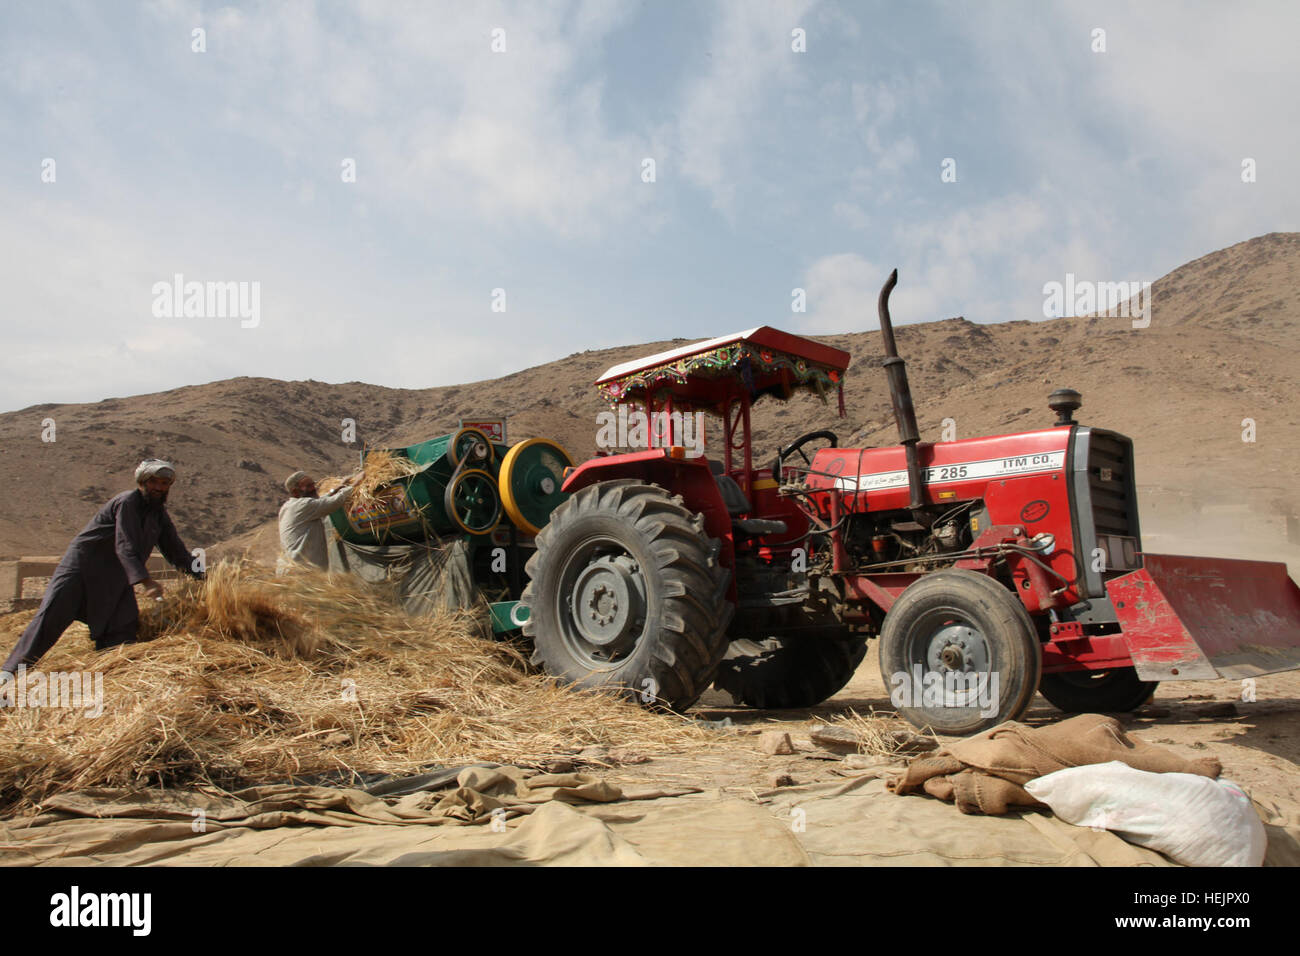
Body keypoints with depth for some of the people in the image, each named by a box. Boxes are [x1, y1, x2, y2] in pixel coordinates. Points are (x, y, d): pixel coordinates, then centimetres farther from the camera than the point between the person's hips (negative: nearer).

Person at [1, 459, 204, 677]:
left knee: (125, 626, -8)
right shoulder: (127, 502, -15)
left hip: (114, 579, 8)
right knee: (51, 616, -12)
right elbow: (125, 546, -26)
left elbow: (176, 550, 20)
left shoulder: (159, 514, 11)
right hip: (83, 564, -7)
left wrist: (199, 579, 13)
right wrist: (145, 580, -38)